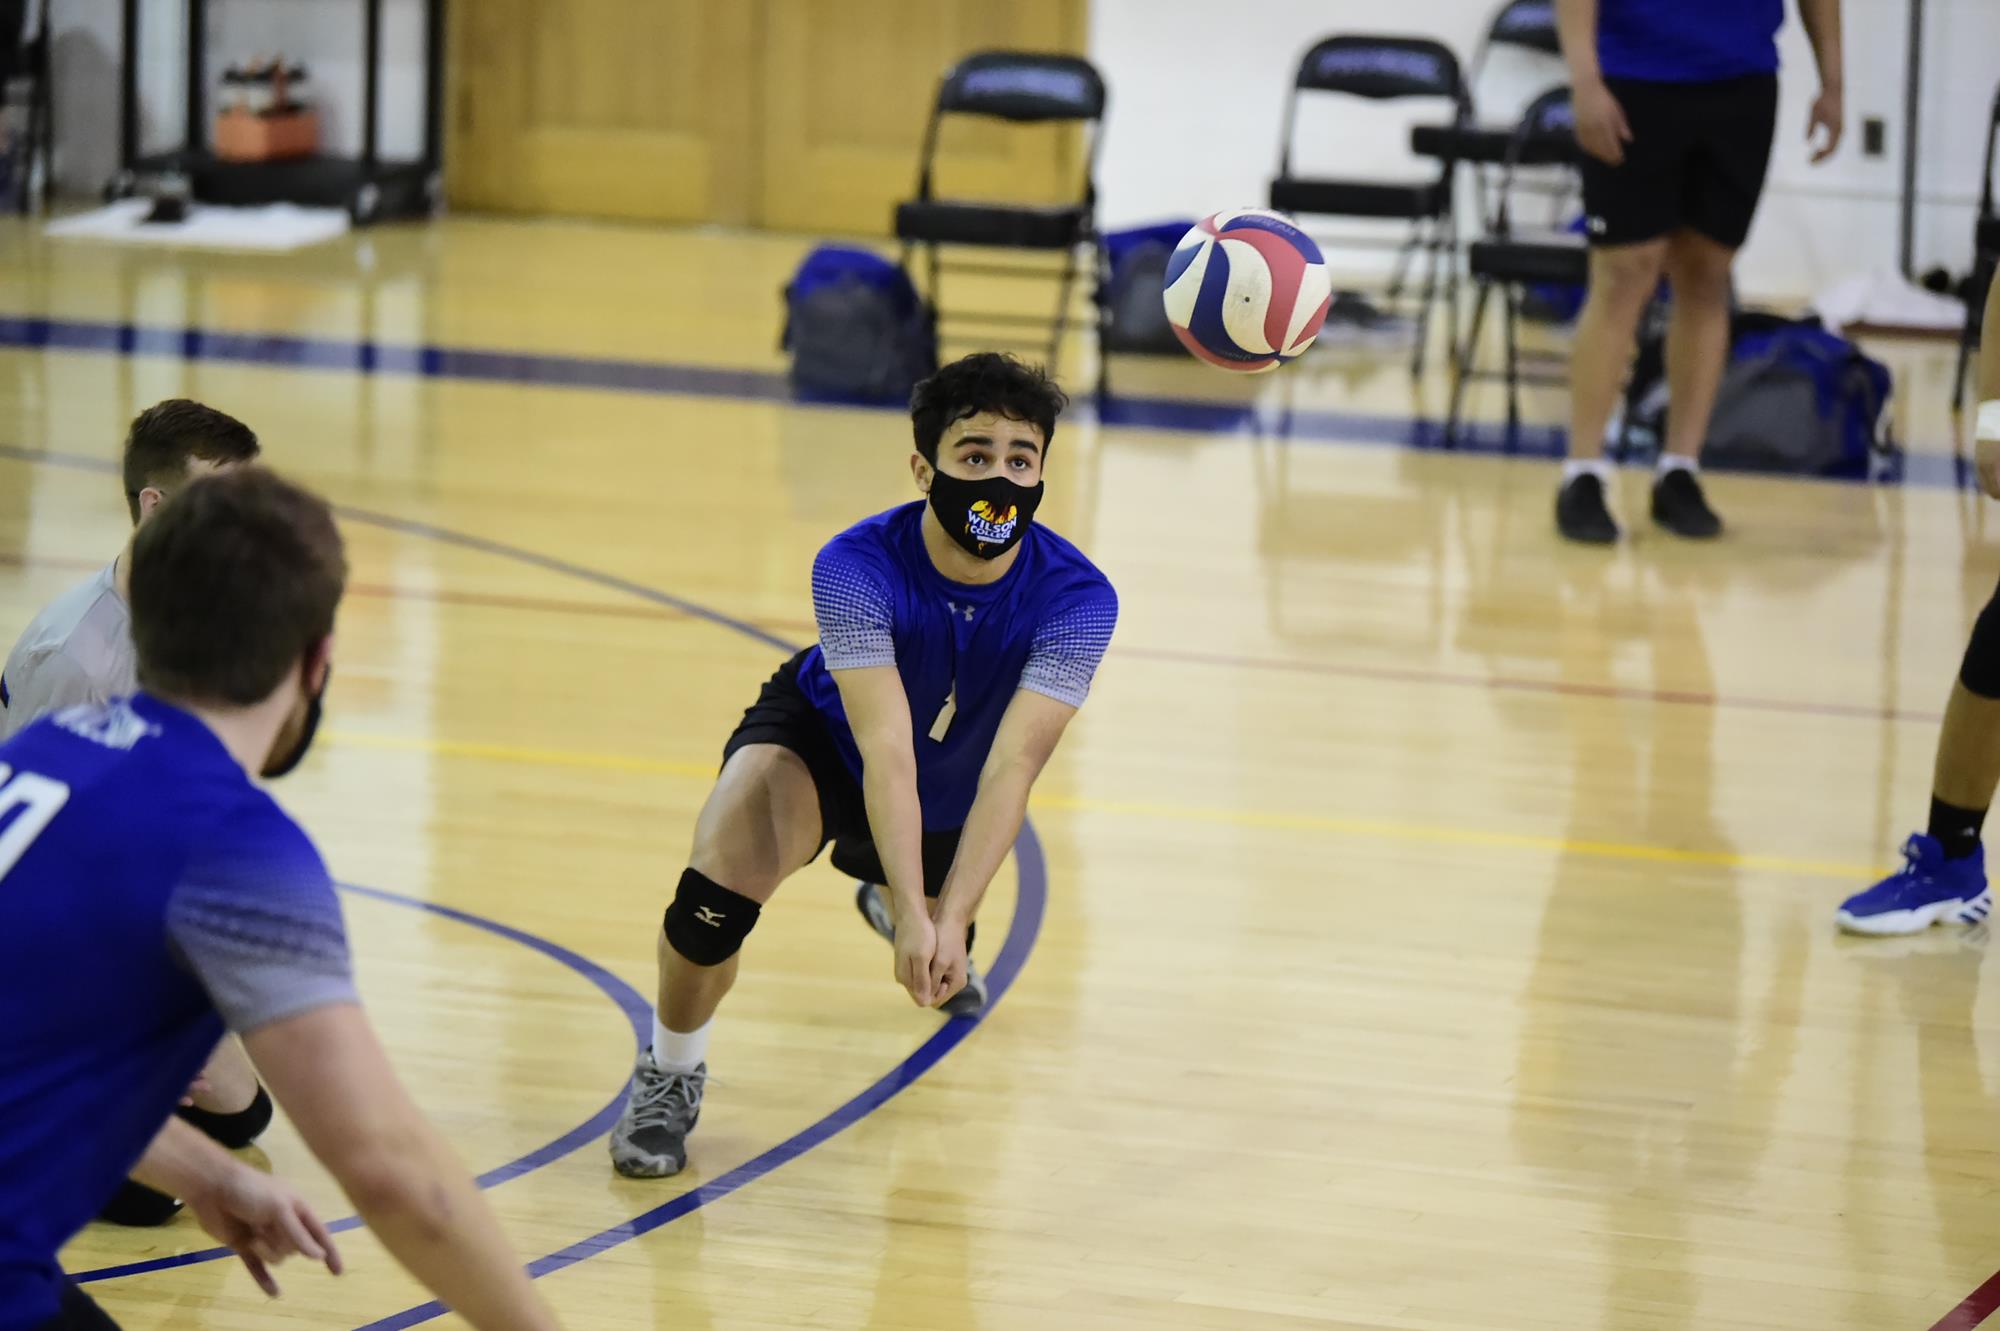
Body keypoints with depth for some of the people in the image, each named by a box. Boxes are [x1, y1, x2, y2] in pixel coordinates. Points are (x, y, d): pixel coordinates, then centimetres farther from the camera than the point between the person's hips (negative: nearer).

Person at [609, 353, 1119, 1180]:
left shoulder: (1077, 599, -32)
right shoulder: (856, 567, -36)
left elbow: (1012, 766, -39)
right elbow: (886, 748, -43)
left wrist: (948, 919, -49)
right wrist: (913, 914, -52)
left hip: (950, 794, 3)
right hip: (822, 739, -3)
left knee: (933, 963, 23)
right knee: (718, 884, -29)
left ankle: (886, 900, 62)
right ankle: (670, 1075, 0)